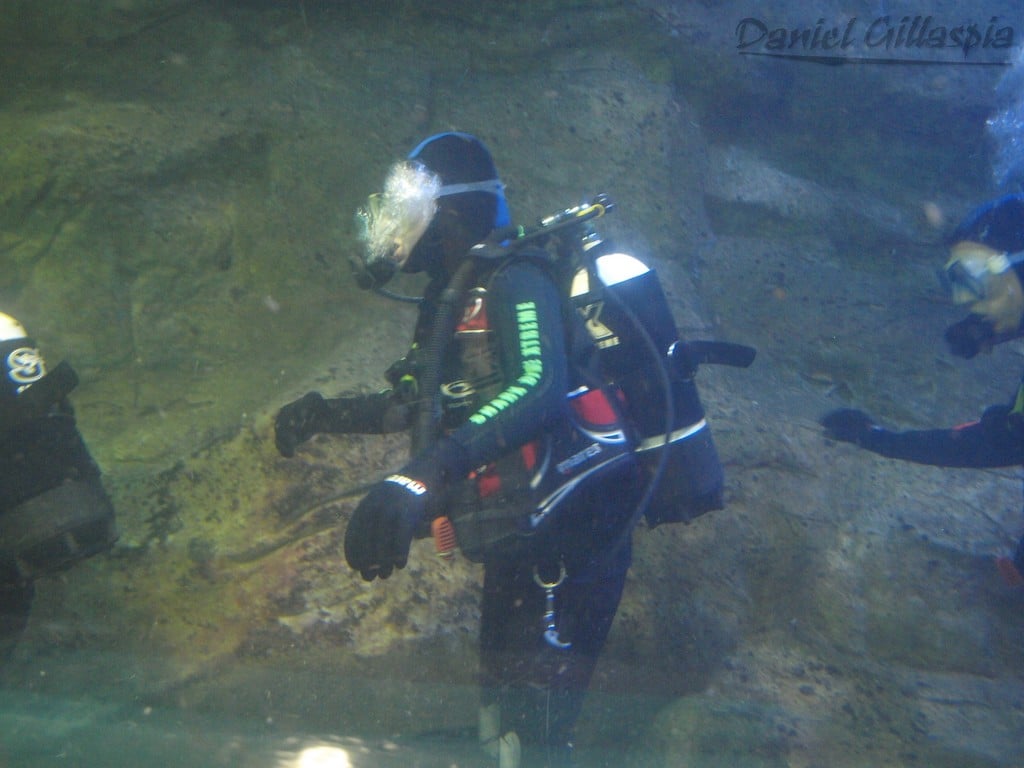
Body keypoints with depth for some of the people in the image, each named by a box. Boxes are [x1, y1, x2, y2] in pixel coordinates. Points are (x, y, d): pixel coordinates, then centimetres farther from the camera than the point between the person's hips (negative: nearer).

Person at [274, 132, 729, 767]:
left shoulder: (513, 280, -16)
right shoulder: (455, 296, 13)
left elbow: (539, 390, -36)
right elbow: (426, 404, 25)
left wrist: (422, 477, -46)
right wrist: (330, 413, 17)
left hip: (569, 533, -10)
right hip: (525, 540, 10)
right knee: (501, 713, 21)